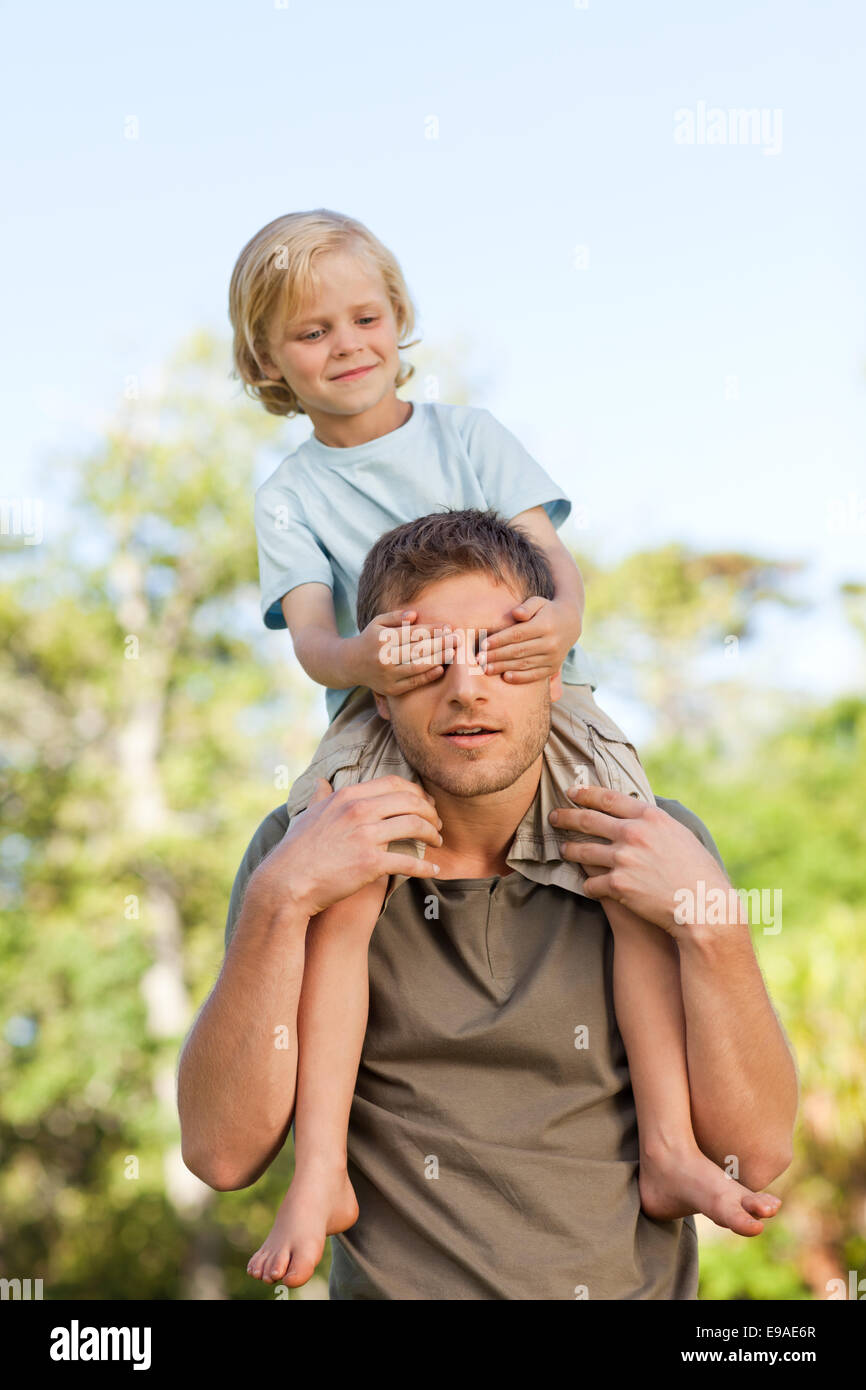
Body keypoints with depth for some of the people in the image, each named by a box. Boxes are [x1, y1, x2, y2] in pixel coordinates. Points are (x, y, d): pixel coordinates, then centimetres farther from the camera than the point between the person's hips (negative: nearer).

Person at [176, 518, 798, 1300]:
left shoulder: (662, 850, -2)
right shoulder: (298, 849, -2)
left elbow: (757, 1156, -4)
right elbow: (223, 1153, -9)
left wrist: (710, 924, -15)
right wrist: (278, 901, -18)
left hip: (634, 1283, 1)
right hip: (390, 1284, 0)